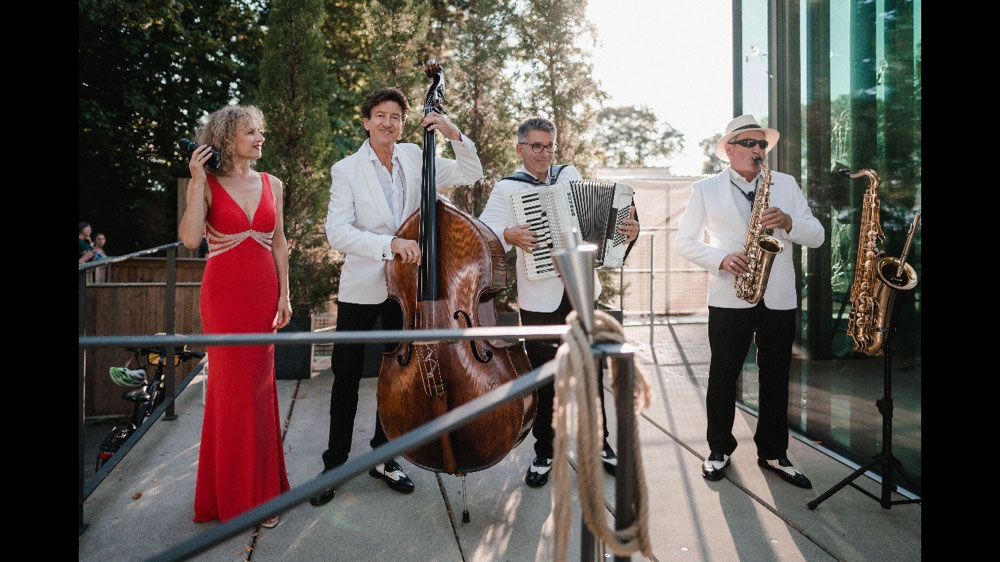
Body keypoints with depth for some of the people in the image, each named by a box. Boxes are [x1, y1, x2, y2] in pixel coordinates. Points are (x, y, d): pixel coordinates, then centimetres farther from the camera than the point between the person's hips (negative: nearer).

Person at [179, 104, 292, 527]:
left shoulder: (271, 184, 8)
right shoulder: (206, 184, -2)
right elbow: (190, 238, -16)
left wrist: (284, 295, 5)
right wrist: (198, 180, -15)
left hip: (264, 294, 3)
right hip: (224, 294, -3)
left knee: (258, 386, 10)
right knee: (233, 386, 3)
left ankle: (258, 487, 26)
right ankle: (233, 492, 21)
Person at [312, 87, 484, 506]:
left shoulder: (414, 157, 3)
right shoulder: (346, 170, -7)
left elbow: (470, 174, 6)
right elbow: (337, 232, -19)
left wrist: (455, 135, -11)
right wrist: (389, 243, -32)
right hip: (361, 289, -3)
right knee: (346, 378, 7)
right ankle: (334, 463, 26)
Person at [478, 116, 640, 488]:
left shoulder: (570, 175, 9)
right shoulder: (506, 189, -3)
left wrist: (629, 228, -2)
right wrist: (508, 235, -32)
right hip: (540, 300, -3)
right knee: (543, 380, 8)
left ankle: (599, 443, 34)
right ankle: (544, 454, 26)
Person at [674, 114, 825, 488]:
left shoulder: (786, 184, 10)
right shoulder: (706, 189, 3)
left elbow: (816, 236, 6)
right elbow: (685, 241, 1)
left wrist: (788, 222, -15)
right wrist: (721, 259, -15)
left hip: (779, 298, 3)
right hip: (729, 298, -2)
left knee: (776, 378, 10)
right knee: (723, 376, 6)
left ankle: (773, 453, 26)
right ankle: (719, 448, 24)